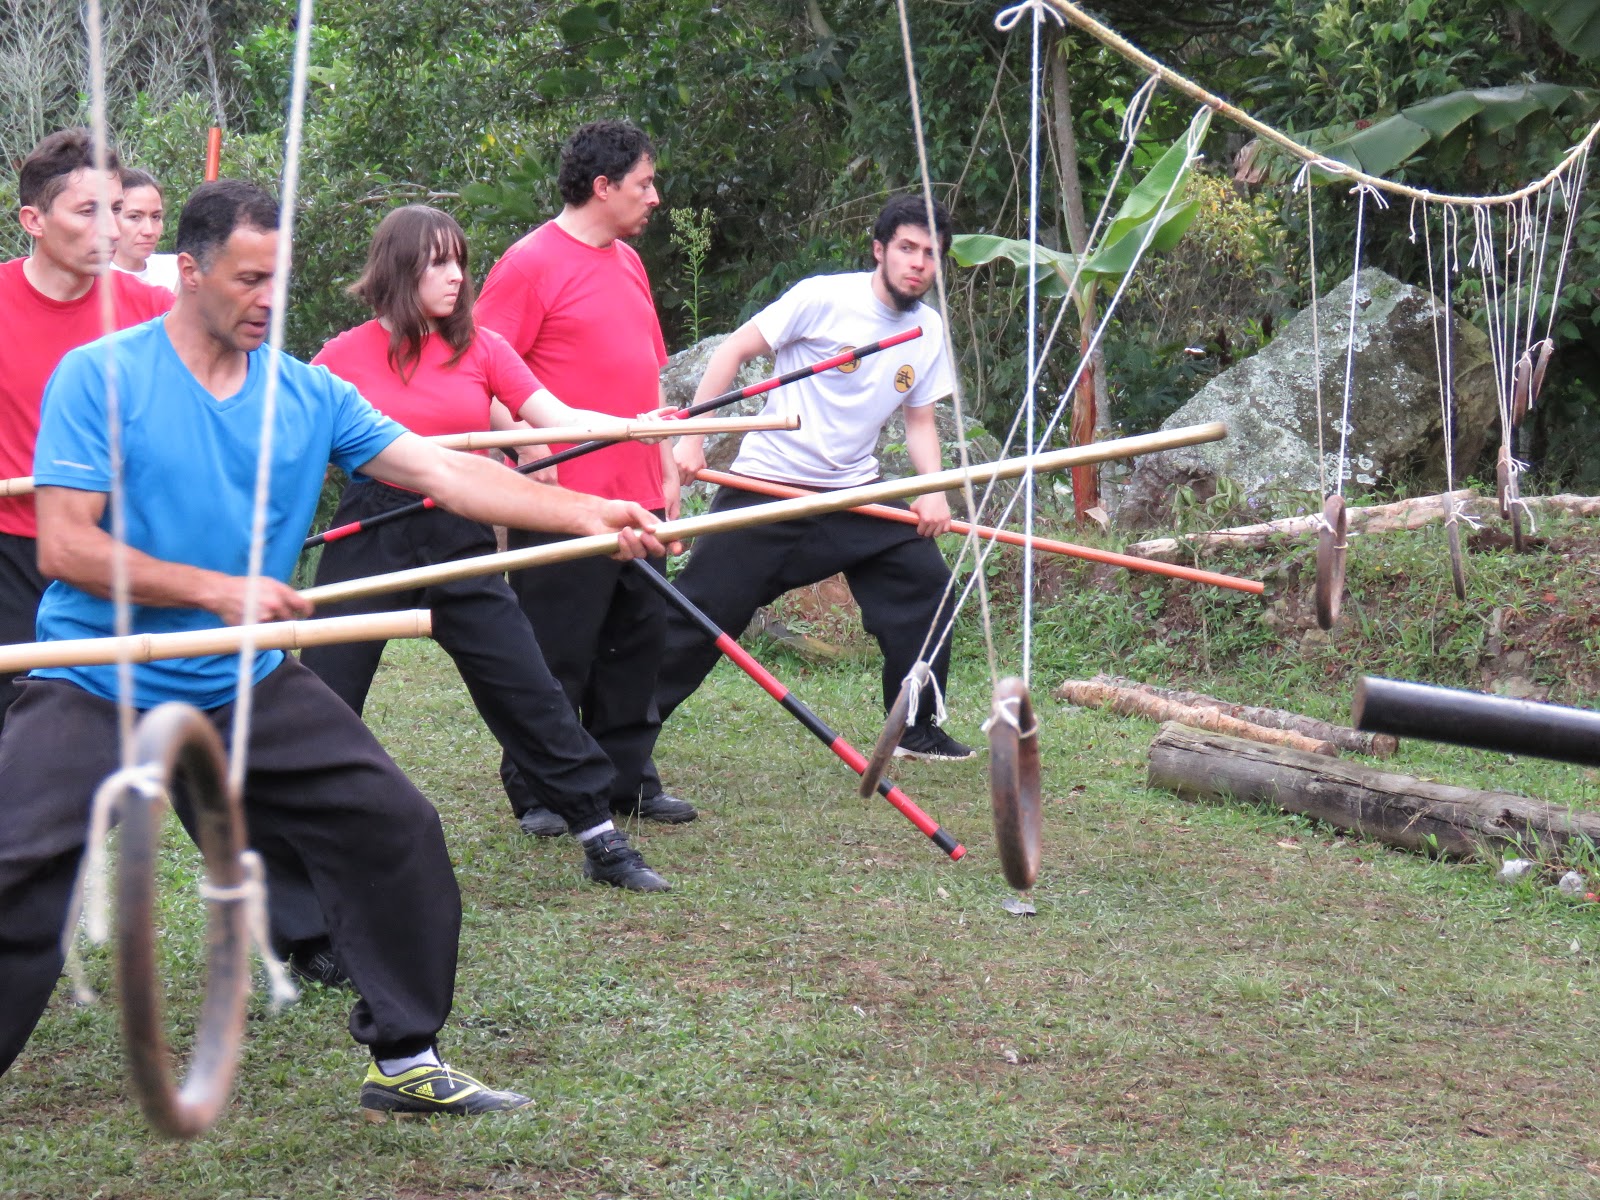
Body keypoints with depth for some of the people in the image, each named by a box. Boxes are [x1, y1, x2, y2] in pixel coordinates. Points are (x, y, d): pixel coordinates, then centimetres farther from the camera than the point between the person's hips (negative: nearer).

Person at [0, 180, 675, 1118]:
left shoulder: (309, 394, 3)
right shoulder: (101, 377, -10)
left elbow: (444, 472, -3)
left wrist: (587, 515, -15)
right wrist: (216, 591, -20)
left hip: (252, 686, 5)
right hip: (97, 687, -5)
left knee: (396, 829, 2)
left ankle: (405, 1059, 19)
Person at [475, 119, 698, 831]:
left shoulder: (628, 263, 16)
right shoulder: (530, 264, -9)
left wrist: (667, 471, 20)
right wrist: (532, 449, -21)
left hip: (636, 498, 8)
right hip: (566, 501, -8)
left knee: (636, 645, 13)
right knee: (555, 653, -2)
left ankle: (624, 783, 22)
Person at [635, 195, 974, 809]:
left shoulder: (929, 331, 6)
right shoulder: (824, 298, -13)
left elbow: (920, 419, 14)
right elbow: (734, 350, -11)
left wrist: (932, 491, -4)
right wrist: (692, 436, -17)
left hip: (854, 493, 6)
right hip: (769, 483, -6)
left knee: (924, 579, -2)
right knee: (702, 613, -7)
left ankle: (916, 729, 14)